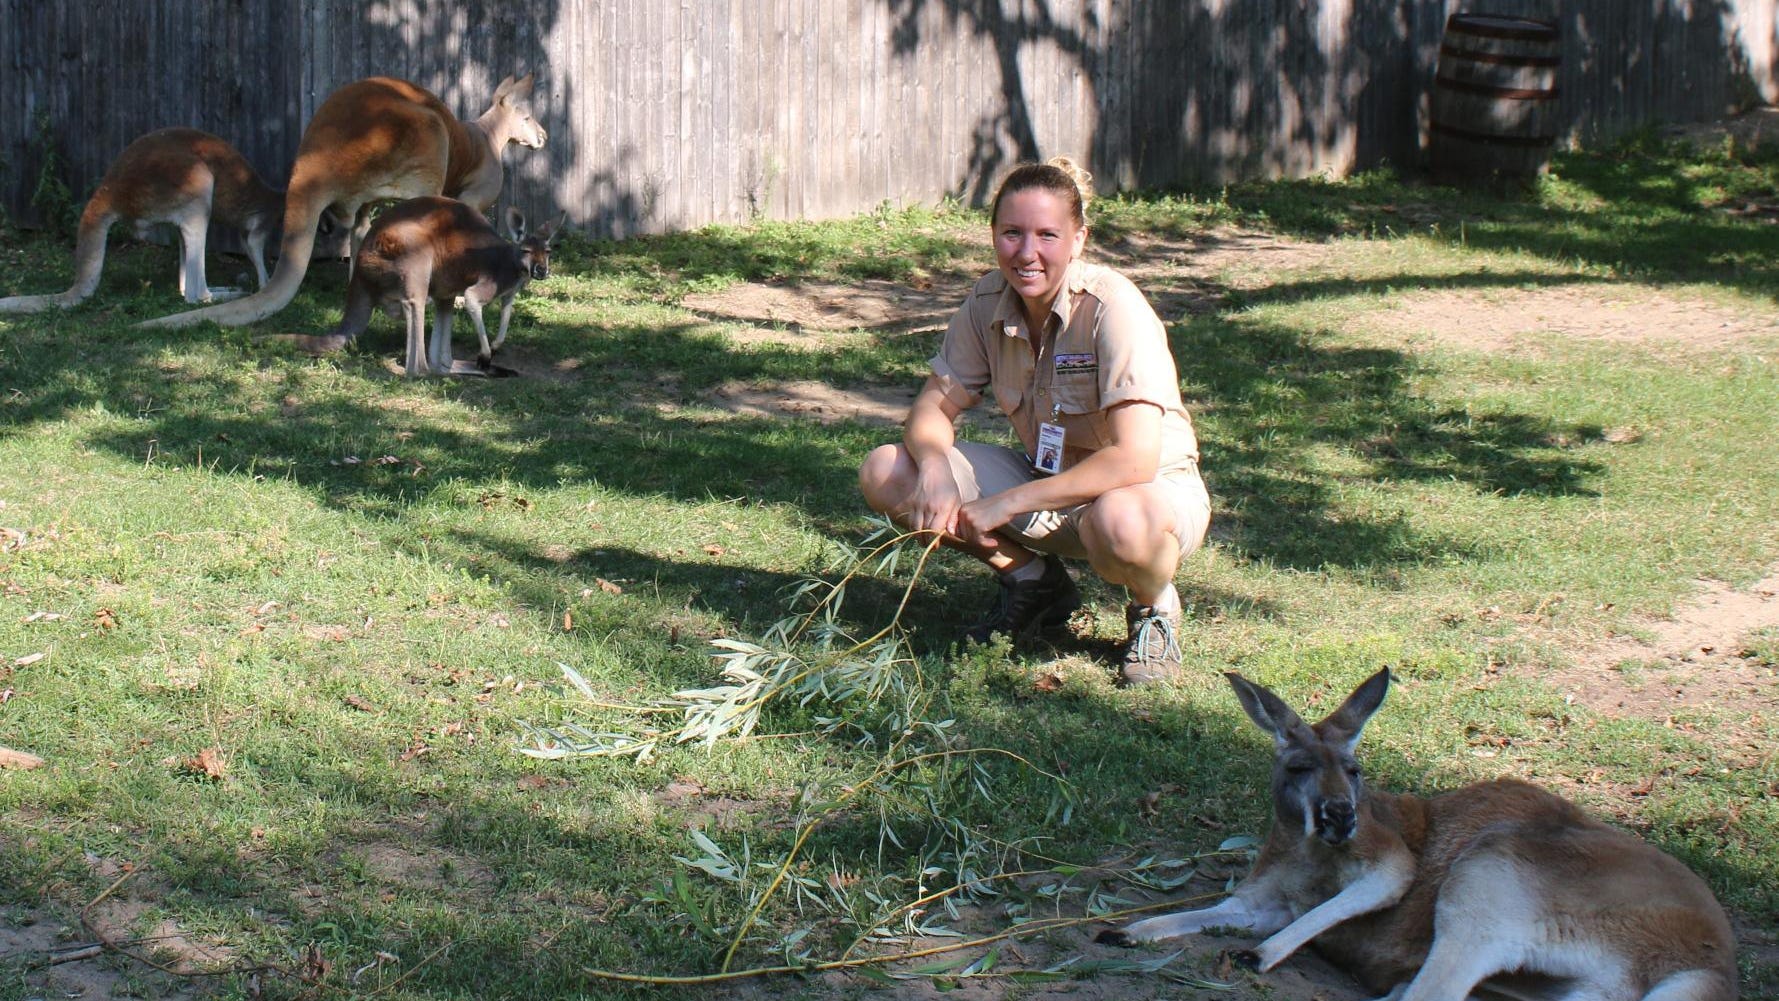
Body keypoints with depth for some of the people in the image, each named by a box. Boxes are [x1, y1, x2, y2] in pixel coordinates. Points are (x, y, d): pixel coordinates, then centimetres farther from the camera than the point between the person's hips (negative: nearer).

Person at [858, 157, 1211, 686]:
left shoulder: (1112, 307, -25)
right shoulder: (988, 302, -8)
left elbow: (1135, 459, -32)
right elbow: (933, 409, -1)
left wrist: (1007, 504, -31)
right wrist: (934, 466, -26)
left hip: (1154, 491, -6)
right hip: (1046, 487, 6)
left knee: (1119, 521, -43)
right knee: (884, 472, -11)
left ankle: (1154, 606, -5)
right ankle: (1036, 583, 8)